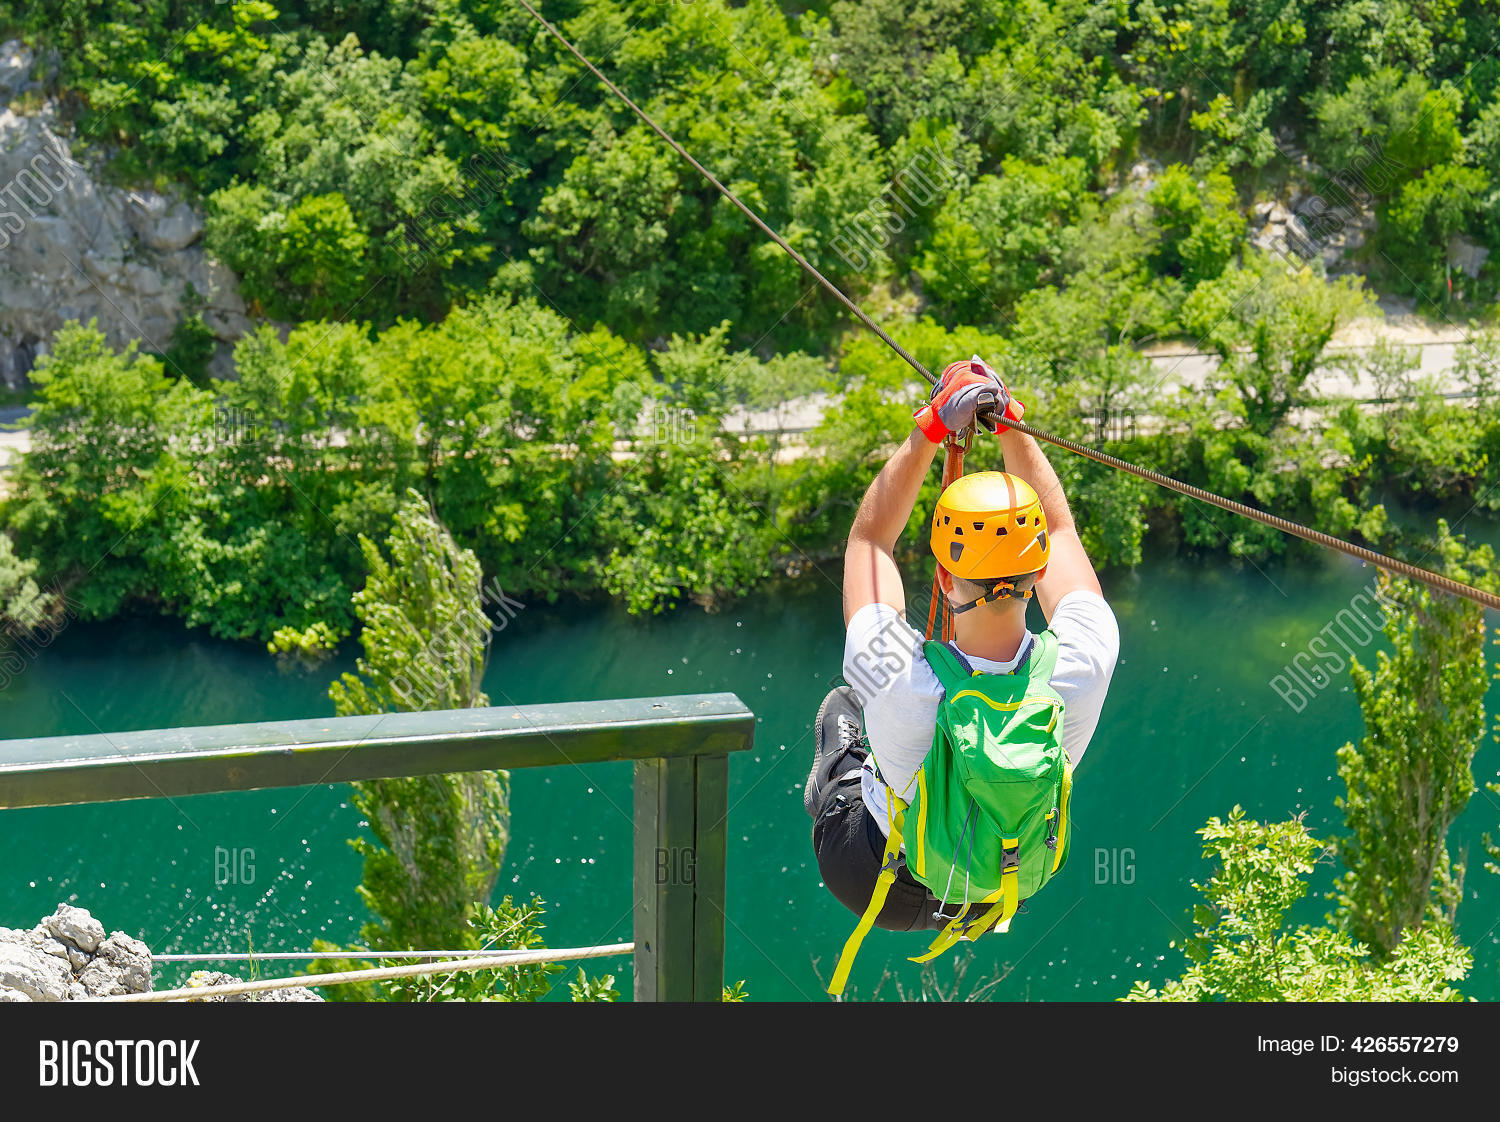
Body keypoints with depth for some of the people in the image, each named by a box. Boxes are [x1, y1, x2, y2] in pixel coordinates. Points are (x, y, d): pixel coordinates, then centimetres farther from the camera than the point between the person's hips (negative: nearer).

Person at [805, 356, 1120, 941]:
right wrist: (1009, 422, -11)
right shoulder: (1082, 669, -34)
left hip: (875, 886, -2)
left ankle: (829, 795, 58)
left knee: (840, 705, 26)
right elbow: (1059, 529, -13)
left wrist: (931, 430, -21)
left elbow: (868, 537, -22)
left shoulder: (897, 681, -41)